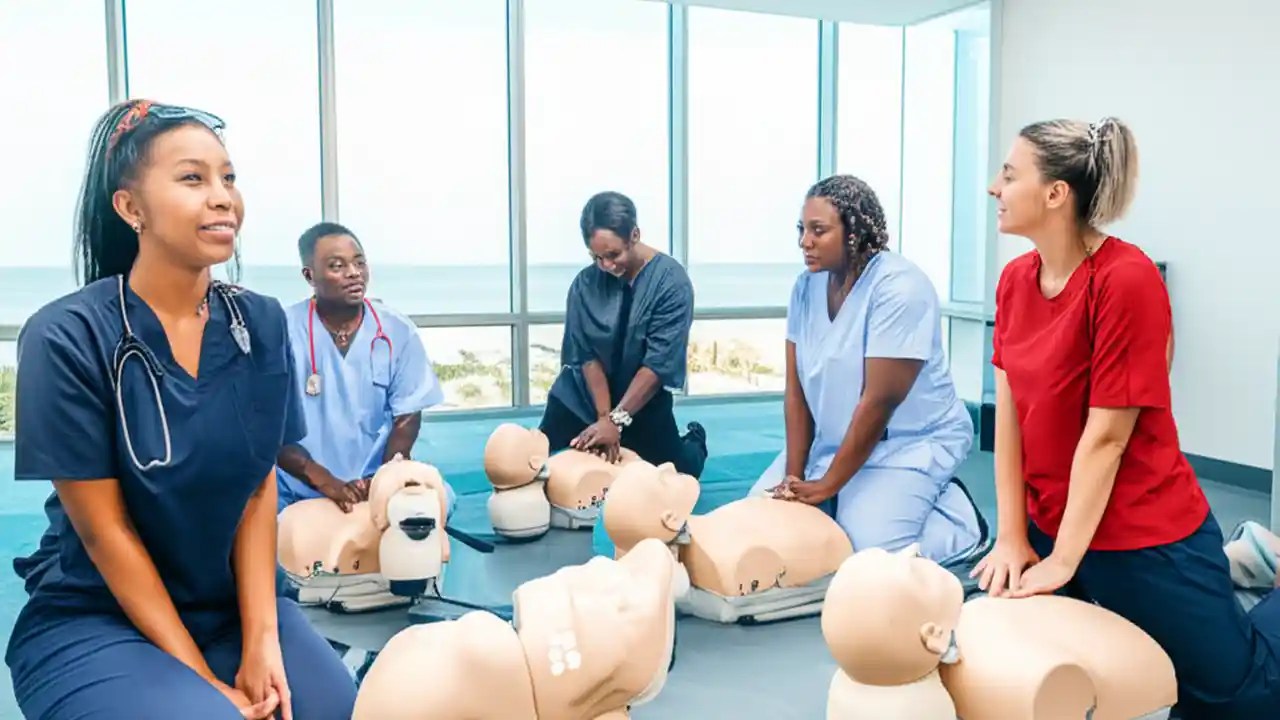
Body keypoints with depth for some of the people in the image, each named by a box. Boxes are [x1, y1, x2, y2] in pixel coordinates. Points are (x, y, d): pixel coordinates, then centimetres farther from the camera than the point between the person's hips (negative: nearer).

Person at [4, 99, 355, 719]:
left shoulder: (261, 325, -3)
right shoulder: (67, 338, -16)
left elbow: (258, 488, -1)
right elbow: (104, 530, -14)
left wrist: (261, 640, -11)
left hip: (232, 605, 4)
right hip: (92, 624, -3)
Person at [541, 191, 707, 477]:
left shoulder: (671, 281, -19)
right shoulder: (585, 284, -12)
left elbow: (659, 363, -23)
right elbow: (586, 355, -12)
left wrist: (616, 420, -29)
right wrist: (605, 418, -23)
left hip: (643, 401, -1)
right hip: (581, 396, 2)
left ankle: (694, 441, 38)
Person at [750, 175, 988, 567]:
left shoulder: (899, 288, -22)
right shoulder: (807, 286, -1)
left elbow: (880, 401, -23)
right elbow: (795, 390, -1)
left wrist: (826, 486, -20)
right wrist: (794, 476, -8)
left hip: (911, 442, -6)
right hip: (834, 440, 7)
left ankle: (959, 519, 6)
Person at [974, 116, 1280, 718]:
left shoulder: (1127, 279, -23)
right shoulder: (1015, 279, -1)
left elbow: (1106, 436, -21)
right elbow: (1008, 415, -1)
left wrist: (1064, 561, -17)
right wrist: (1012, 538, -4)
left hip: (1142, 539, -6)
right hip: (1051, 527, 6)